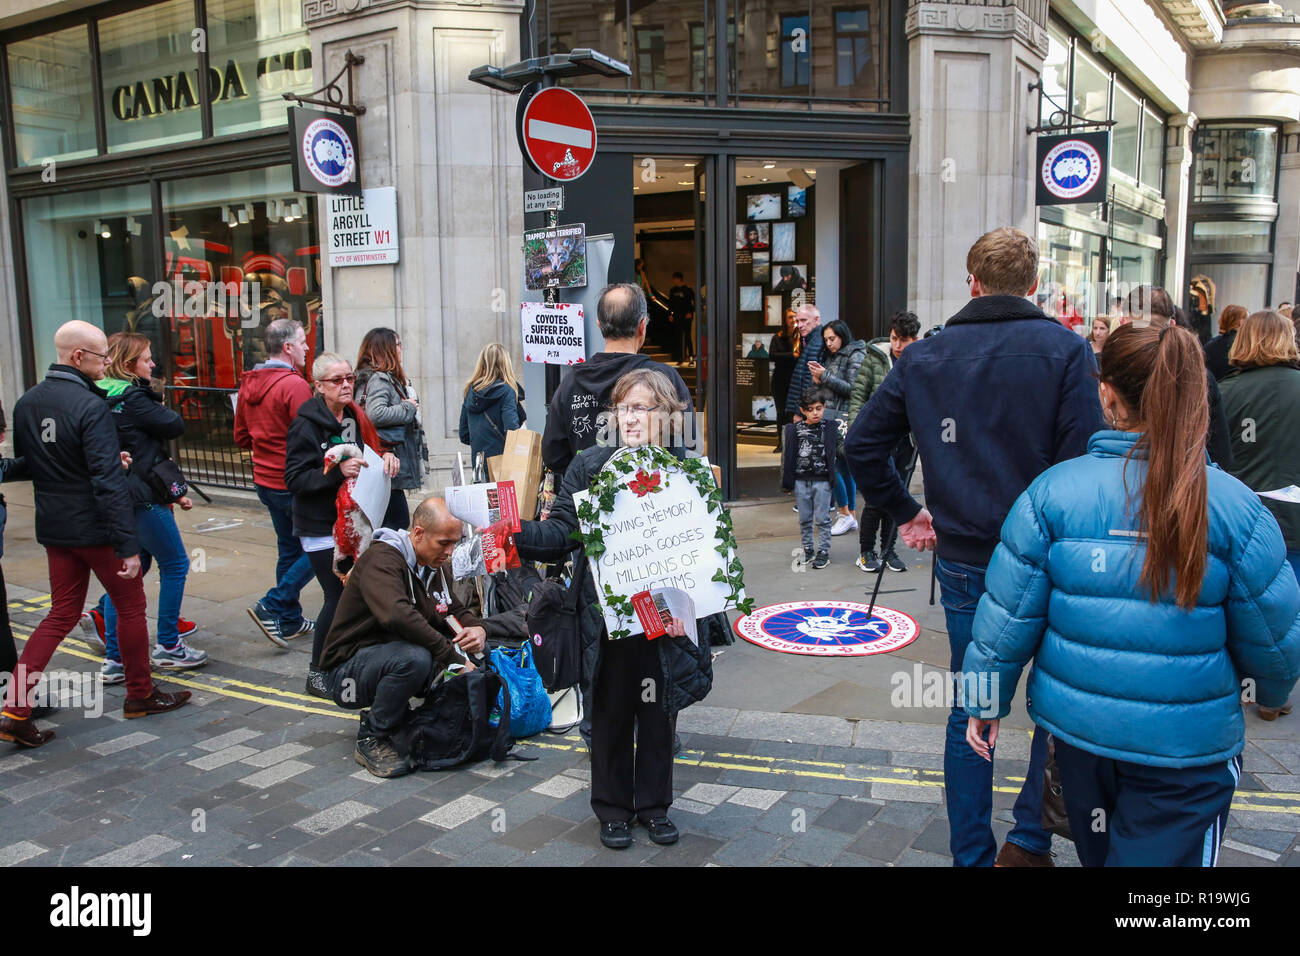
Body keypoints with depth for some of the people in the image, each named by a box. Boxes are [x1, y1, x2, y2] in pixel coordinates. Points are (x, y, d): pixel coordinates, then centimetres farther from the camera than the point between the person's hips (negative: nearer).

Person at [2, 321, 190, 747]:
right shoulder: (90, 406, -20)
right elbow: (109, 482, -24)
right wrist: (128, 545, -22)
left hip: (54, 527, 7)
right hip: (96, 528, -7)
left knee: (62, 614, 14)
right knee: (131, 605, 10)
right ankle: (140, 694, 23)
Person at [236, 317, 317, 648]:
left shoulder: (248, 385, 9)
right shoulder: (294, 385, -18)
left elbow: (241, 437, 17)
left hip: (266, 480, 9)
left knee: (289, 548, 16)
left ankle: (290, 621, 22)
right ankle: (272, 605, -3)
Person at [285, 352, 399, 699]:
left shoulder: (356, 417, 8)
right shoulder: (306, 425, -12)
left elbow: (373, 450, 22)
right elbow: (295, 480, -17)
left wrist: (386, 456, -2)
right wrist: (337, 472, -29)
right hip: (321, 527, -6)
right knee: (338, 598, -5)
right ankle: (317, 673, 11)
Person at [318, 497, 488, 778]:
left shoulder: (431, 566, 7)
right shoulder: (382, 559, -21)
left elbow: (456, 611, 18)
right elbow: (398, 616, -39)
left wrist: (477, 630, -7)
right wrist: (455, 658, -37)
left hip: (392, 657, 8)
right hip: (346, 669, -8)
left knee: (473, 649, -8)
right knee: (414, 657, -37)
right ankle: (372, 739, -16)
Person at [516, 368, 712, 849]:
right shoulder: (590, 466, -1)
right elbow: (563, 533, -4)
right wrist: (516, 531, -20)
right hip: (608, 616, 0)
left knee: (658, 711, 15)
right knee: (611, 713, 13)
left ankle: (654, 803, 34)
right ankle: (613, 808, 31)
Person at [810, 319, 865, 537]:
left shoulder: (855, 355, -5)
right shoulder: (832, 356, 18)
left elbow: (851, 388, -13)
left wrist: (825, 376, -12)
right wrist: (818, 379, 1)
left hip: (843, 417, -8)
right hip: (830, 416, 8)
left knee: (831, 465, -9)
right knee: (844, 468, 9)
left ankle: (845, 513, 1)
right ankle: (851, 517, 14)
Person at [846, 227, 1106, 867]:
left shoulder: (923, 357, 3)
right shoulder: (1066, 349, -8)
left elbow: (861, 444, 5)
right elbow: (1084, 460, -16)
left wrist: (904, 512, 15)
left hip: (961, 561, 3)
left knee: (970, 711, 15)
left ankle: (972, 854, 25)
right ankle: (1029, 840, 19)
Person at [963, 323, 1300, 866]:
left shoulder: (1053, 490, -11)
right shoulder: (1235, 506, -12)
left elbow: (1006, 616, -8)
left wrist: (987, 702, 7)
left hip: (1075, 724, 2)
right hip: (1187, 744, -2)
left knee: (1099, 852, 25)